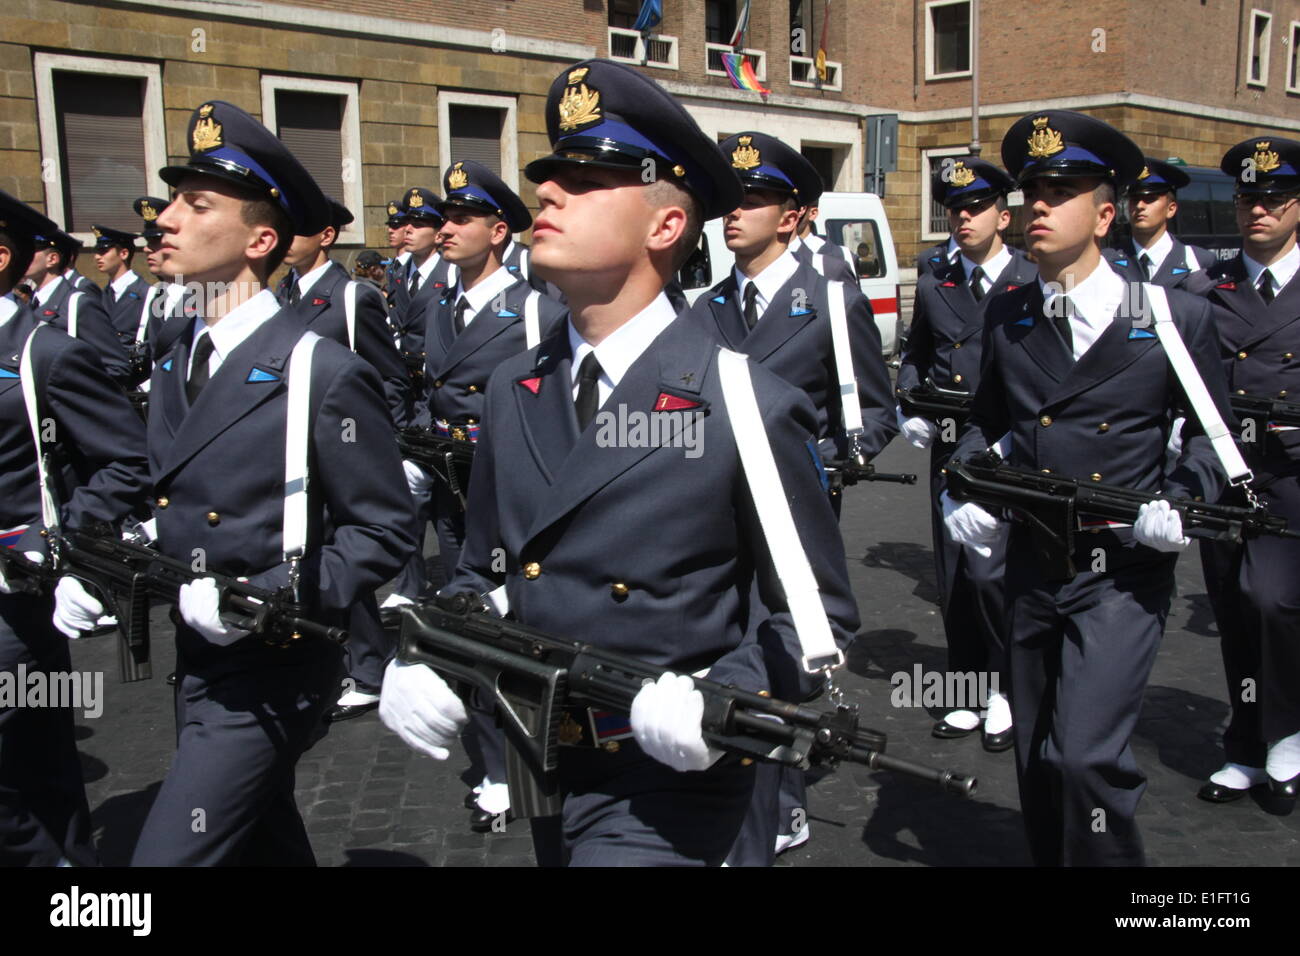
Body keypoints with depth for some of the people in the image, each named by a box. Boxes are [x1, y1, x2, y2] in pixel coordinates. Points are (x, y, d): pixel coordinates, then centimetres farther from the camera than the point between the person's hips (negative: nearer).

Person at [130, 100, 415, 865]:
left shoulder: (325, 373, -17)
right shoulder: (176, 367, 8)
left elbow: (386, 530, -15)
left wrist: (265, 601, -23)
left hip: (271, 673, -8)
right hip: (198, 666, 8)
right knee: (266, 846, 23)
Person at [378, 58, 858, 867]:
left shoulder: (748, 409, -16)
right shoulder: (514, 391, 1)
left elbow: (820, 613, -9)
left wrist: (722, 702, -25)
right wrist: (423, 664, -6)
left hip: (666, 787, -6)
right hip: (541, 775, 6)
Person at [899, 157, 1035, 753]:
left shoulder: (1034, 284, -1)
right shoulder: (934, 287, 13)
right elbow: (915, 356, 24)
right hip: (947, 453, 5)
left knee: (987, 572, -12)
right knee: (953, 581, 10)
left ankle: (1006, 692, 9)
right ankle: (970, 695, 25)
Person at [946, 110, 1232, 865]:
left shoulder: (1176, 316, -4)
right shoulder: (1006, 317, 6)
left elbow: (1210, 430, 6)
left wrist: (1182, 503, -12)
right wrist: (962, 488, 2)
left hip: (1123, 575, -4)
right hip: (1031, 568, 4)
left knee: (1086, 755, -16)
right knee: (1036, 762, 14)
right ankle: (1052, 857, 35)